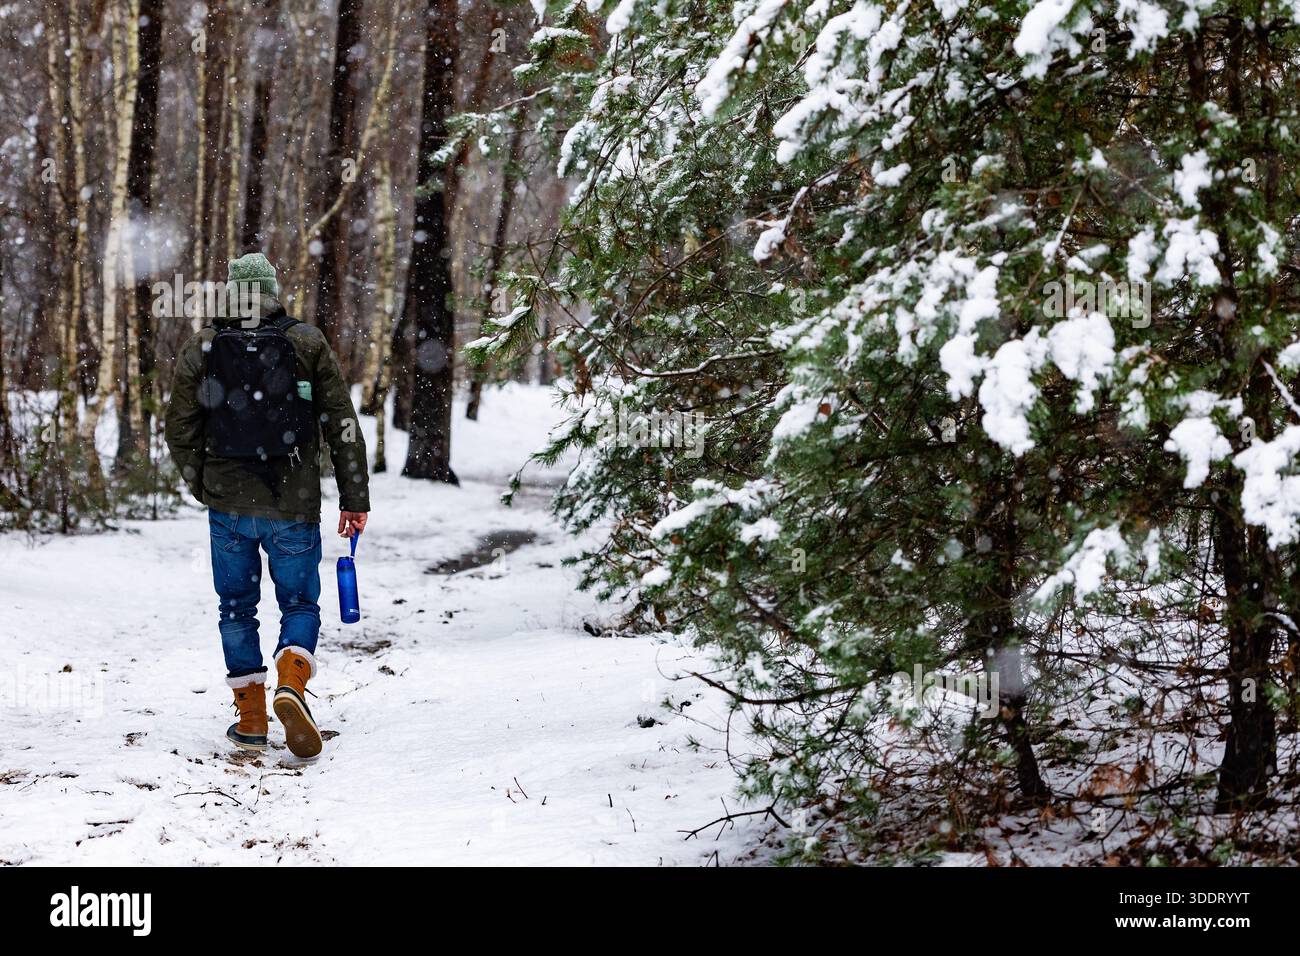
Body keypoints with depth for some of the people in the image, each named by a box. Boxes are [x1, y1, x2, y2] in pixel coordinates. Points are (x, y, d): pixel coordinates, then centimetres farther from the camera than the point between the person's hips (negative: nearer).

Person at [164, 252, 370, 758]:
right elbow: (343, 425, -2)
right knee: (300, 603, 10)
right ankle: (291, 684, -16)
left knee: (237, 607, 14)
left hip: (228, 504, 1)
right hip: (295, 506, -1)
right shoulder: (308, 343, -1)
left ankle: (251, 716, 12)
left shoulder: (201, 348, 1)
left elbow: (180, 430, 4)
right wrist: (354, 499, 4)